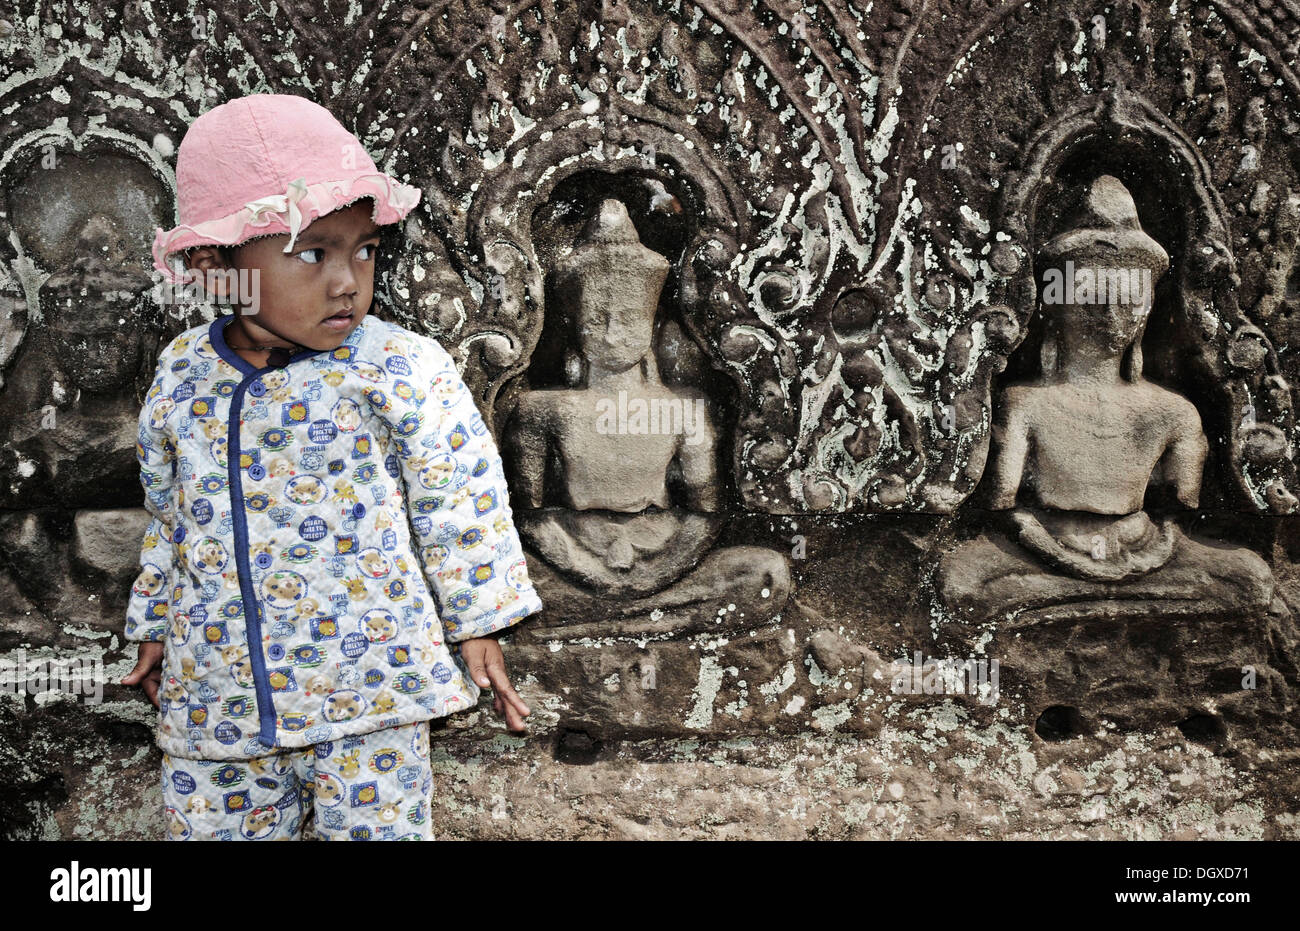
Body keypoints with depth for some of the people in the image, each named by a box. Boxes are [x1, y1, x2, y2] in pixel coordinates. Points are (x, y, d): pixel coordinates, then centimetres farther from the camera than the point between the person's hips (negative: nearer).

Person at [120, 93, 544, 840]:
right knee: (211, 826, 14)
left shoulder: (402, 371, -13)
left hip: (369, 688, -4)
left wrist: (477, 626, -2)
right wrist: (155, 626, 20)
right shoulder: (182, 375, 0)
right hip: (215, 688, 4)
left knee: (377, 826, 5)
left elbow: (459, 500, -4)